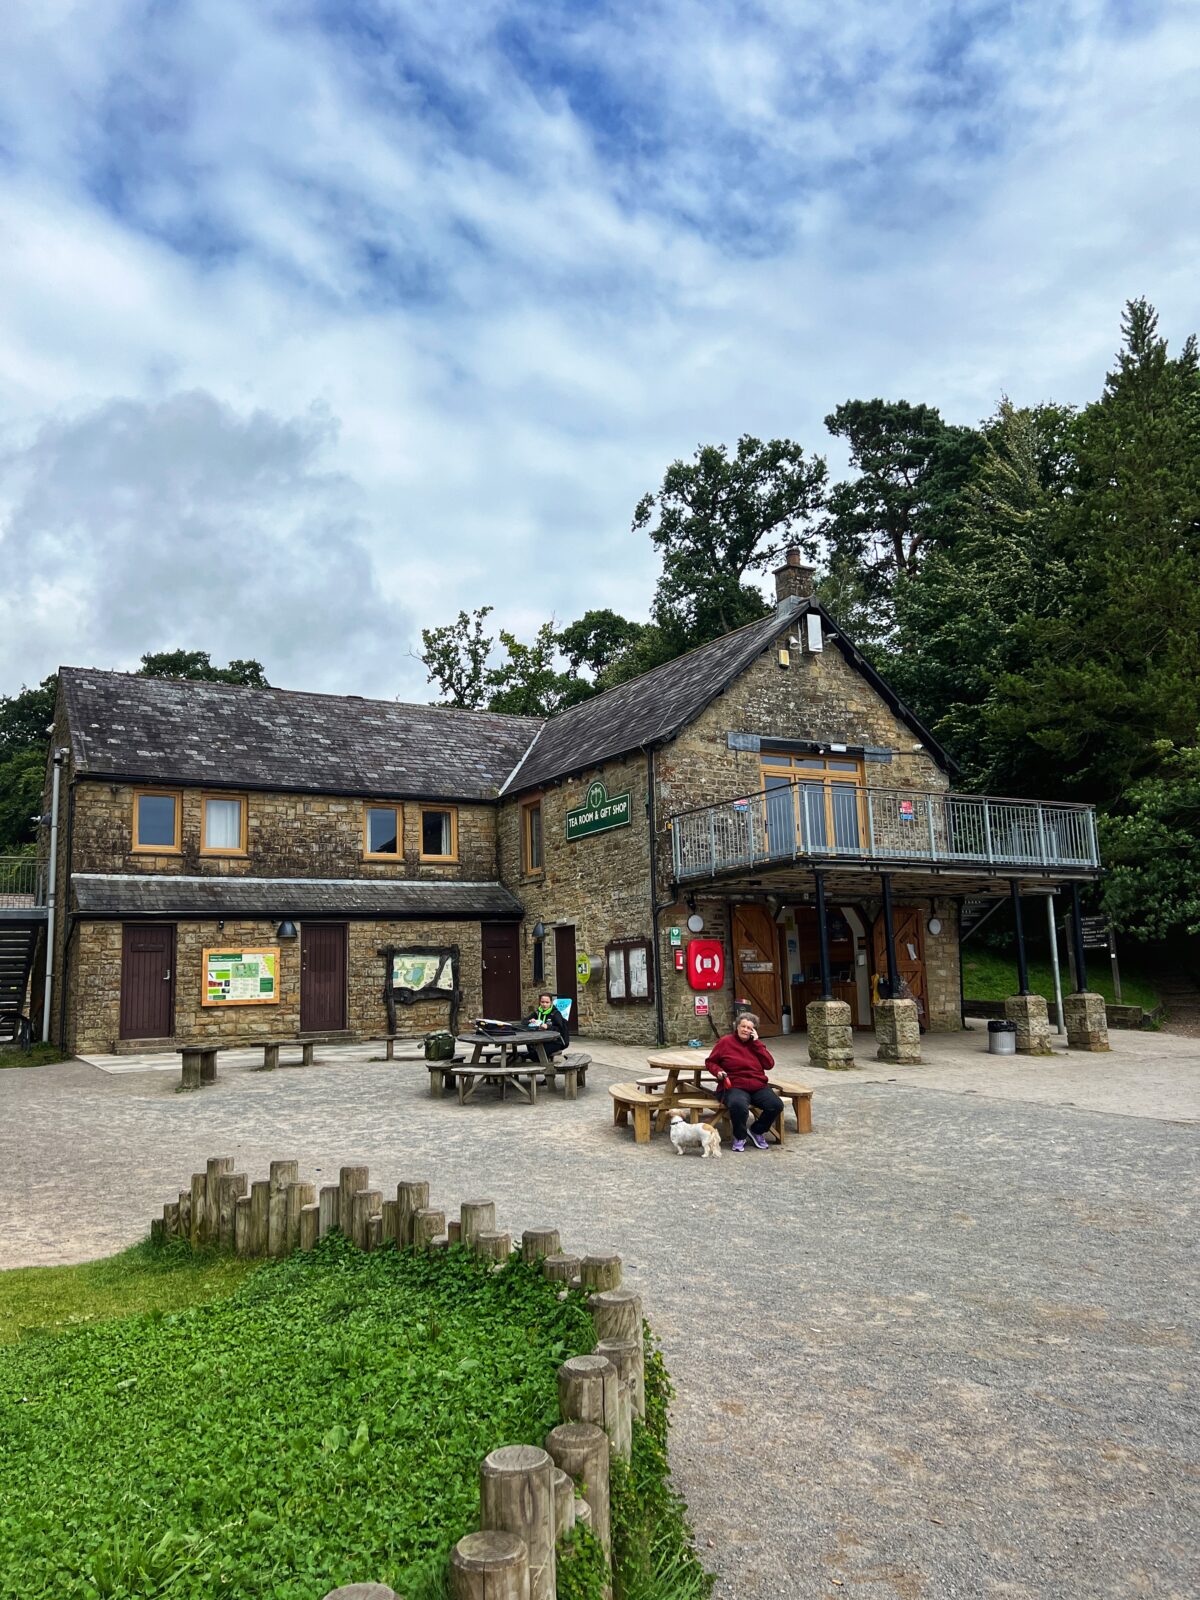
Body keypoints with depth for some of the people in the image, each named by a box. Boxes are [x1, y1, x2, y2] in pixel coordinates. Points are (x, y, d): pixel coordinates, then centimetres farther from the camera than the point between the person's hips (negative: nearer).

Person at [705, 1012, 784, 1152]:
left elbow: (769, 1064, 1)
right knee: (738, 1105, -38)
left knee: (776, 1105, -21)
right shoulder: (725, 1042, 3)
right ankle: (739, 1137, -6)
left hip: (758, 1086, 4)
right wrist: (718, 1071, -11)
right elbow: (710, 1061, 11)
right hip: (734, 1087, -4)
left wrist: (756, 1042, -2)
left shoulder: (756, 1044, 14)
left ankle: (757, 1132, 9)